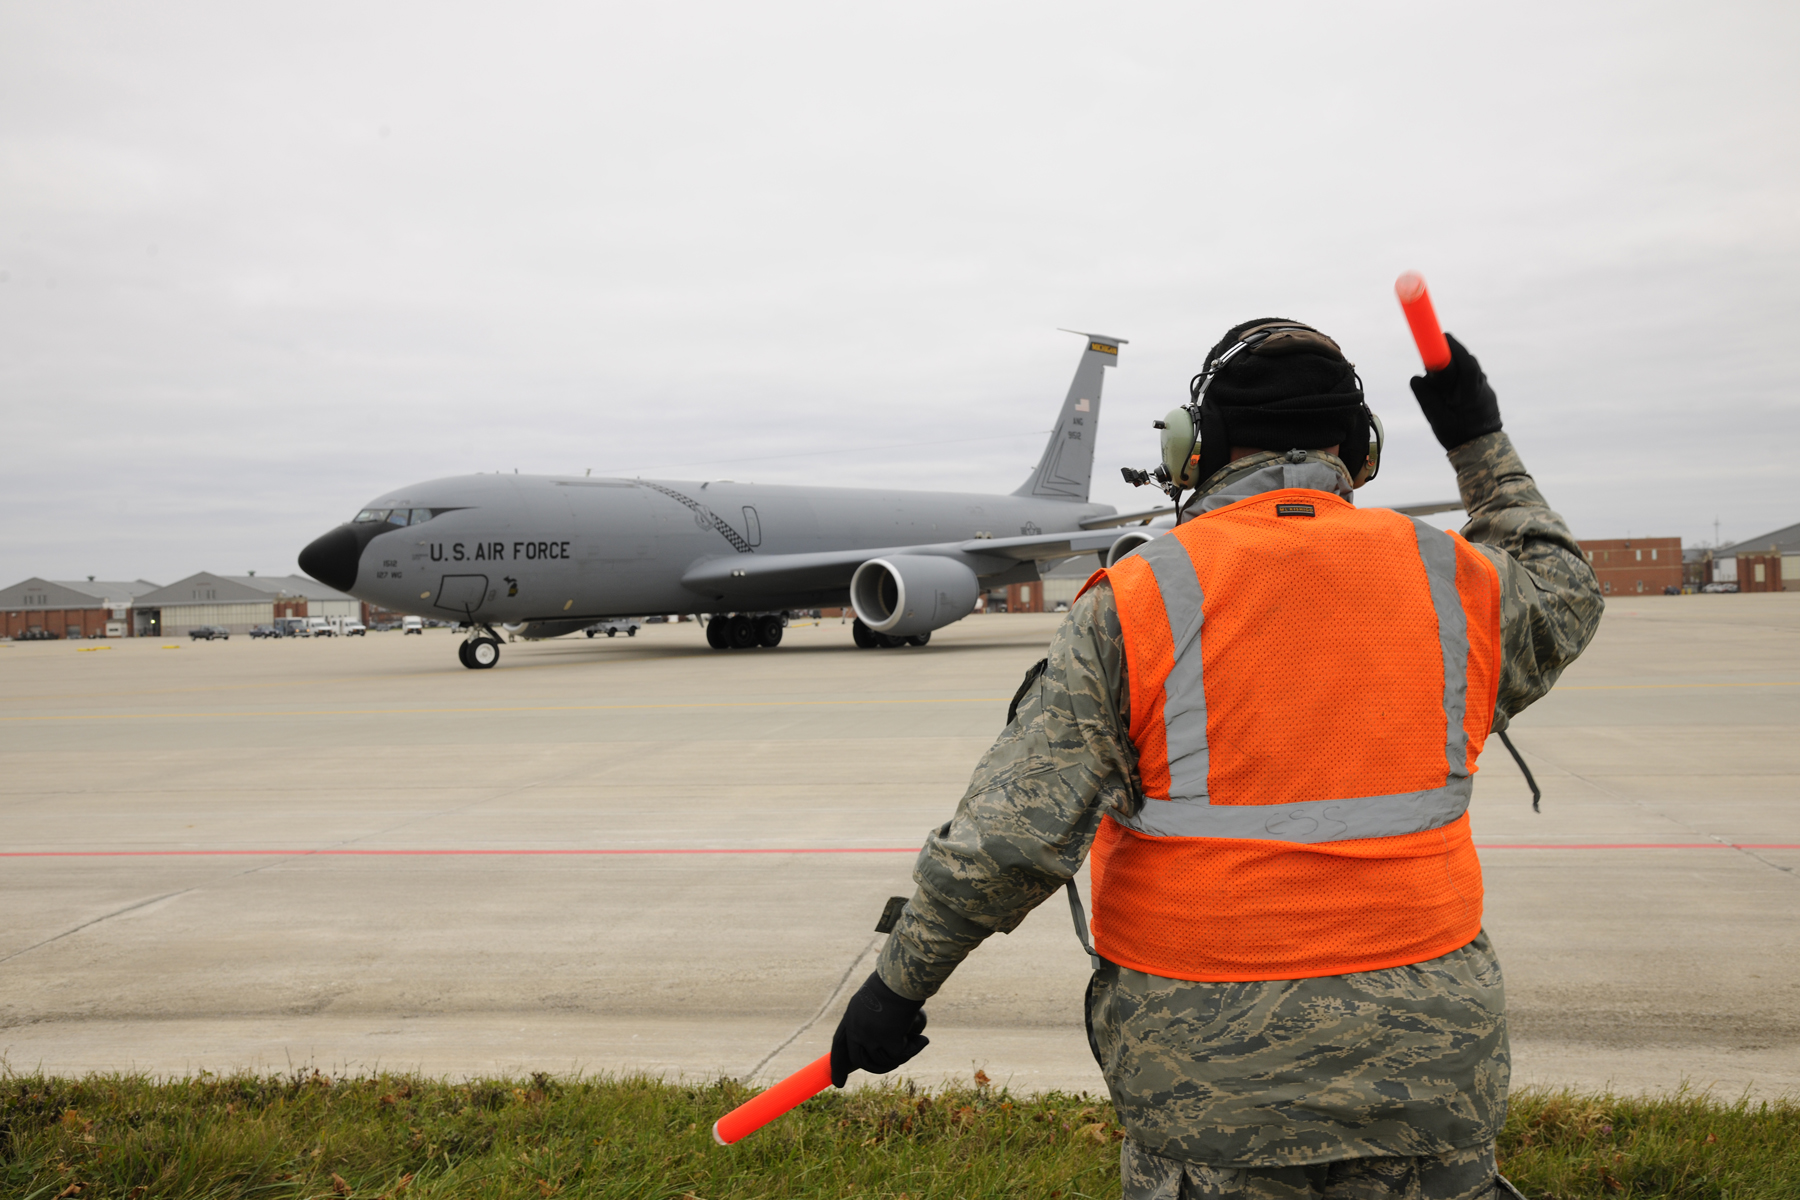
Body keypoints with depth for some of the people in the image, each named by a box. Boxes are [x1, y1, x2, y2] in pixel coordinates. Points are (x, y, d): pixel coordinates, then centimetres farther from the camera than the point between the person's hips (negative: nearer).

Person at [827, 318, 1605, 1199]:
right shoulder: (1451, 582, 0)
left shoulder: (1136, 602, -11)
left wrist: (900, 981, -3)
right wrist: (1482, 445, 31)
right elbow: (1563, 598, 25)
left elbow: (1010, 835, -15)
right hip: (1425, 1055, 3)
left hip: (1210, 1071, -2)